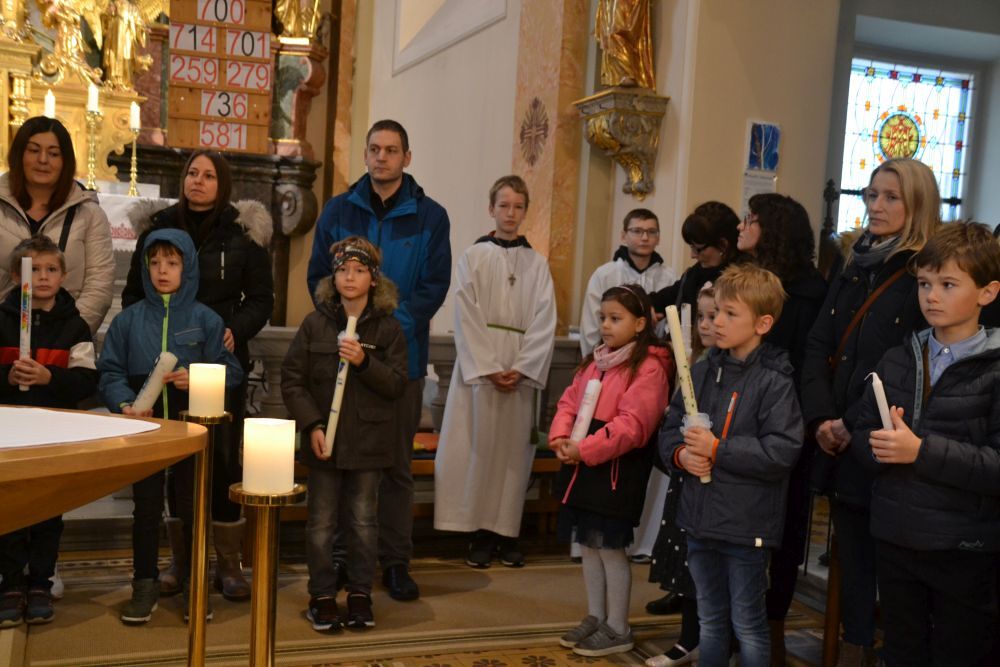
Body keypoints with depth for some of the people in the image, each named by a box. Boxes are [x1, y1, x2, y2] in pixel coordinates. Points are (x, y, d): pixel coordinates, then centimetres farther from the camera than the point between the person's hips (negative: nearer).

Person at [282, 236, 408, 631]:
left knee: (363, 520, 9)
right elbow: (292, 380, -1)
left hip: (368, 440, 0)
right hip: (324, 439, 0)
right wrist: (312, 425, -11)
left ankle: (360, 594, 22)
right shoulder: (315, 324, 0)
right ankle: (322, 595, 20)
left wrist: (364, 362, -20)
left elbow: (397, 384, -4)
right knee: (321, 522, 7)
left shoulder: (388, 329, 0)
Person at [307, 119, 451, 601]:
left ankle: (396, 561, 14)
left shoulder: (429, 216, 3)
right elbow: (318, 276, 5)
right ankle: (340, 554, 19)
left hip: (402, 354, -1)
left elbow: (435, 285, -1)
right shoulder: (338, 211, 7)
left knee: (397, 463, 5)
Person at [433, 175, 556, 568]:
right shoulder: (472, 257, 3)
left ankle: (507, 532, 11)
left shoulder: (537, 264, 9)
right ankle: (480, 534, 5)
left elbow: (544, 322, 1)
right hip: (478, 367, -2)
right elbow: (466, 319, -4)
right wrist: (489, 368, -13)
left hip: (521, 372, 2)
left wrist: (521, 369, -11)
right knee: (479, 444, -2)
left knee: (513, 447, 3)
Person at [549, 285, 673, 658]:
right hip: (582, 467, 8)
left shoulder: (649, 367, -14)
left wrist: (584, 449, -24)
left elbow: (631, 425, -22)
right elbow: (569, 402, 12)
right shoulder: (594, 361, 13)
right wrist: (560, 438, -7)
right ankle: (595, 617, 30)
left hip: (617, 470, -8)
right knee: (588, 544, 16)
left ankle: (618, 629, 16)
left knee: (611, 548, 1)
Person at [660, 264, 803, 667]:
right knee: (710, 620, 21)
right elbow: (670, 429, 9)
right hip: (700, 520, 6)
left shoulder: (774, 381, -13)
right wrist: (682, 453, -12)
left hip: (746, 526, -6)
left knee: (748, 625, 10)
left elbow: (782, 452, -21)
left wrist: (717, 449, -21)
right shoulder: (702, 372, 5)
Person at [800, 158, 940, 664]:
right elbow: (818, 344, 7)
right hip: (839, 445, 6)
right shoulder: (852, 269, 13)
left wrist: (854, 424, -15)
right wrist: (820, 417, -6)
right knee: (850, 552, 14)